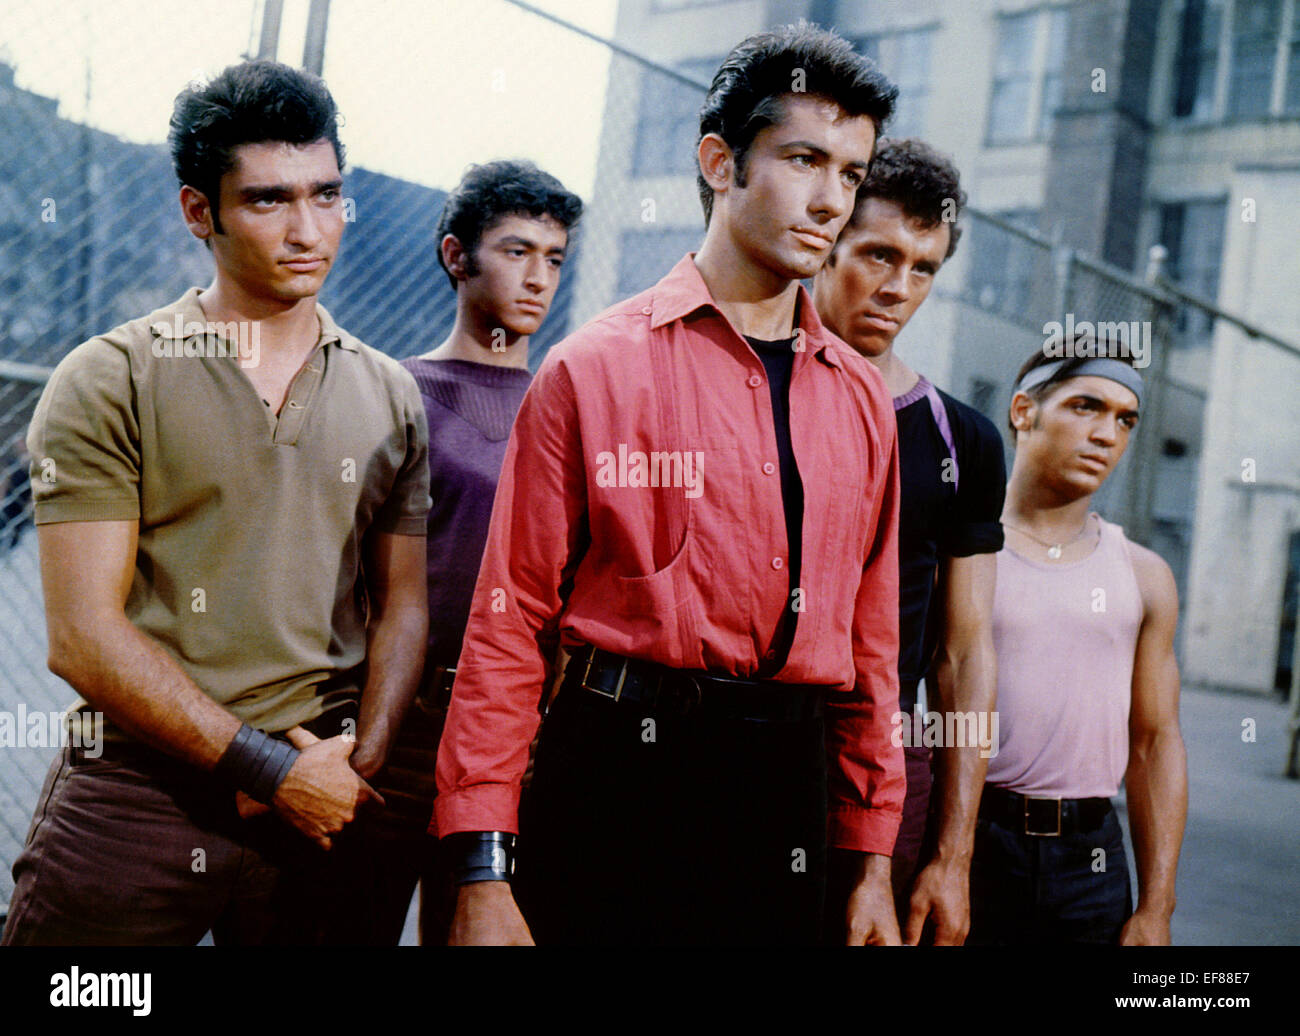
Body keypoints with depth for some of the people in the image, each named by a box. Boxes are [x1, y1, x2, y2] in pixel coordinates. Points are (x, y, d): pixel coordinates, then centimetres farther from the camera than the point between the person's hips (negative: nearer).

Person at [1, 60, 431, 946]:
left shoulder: (389, 396, 8)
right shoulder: (111, 381, -3)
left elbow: (401, 605, 9)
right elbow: (84, 636, -9)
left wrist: (356, 769, -6)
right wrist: (272, 768, -12)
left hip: (318, 799, 3)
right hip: (135, 798, -2)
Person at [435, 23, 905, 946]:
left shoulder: (861, 401, 9)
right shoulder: (597, 368, -4)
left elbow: (871, 638, 12)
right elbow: (511, 618, -6)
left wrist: (872, 861, 10)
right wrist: (483, 875, -10)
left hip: (788, 783, 4)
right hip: (618, 766, -4)